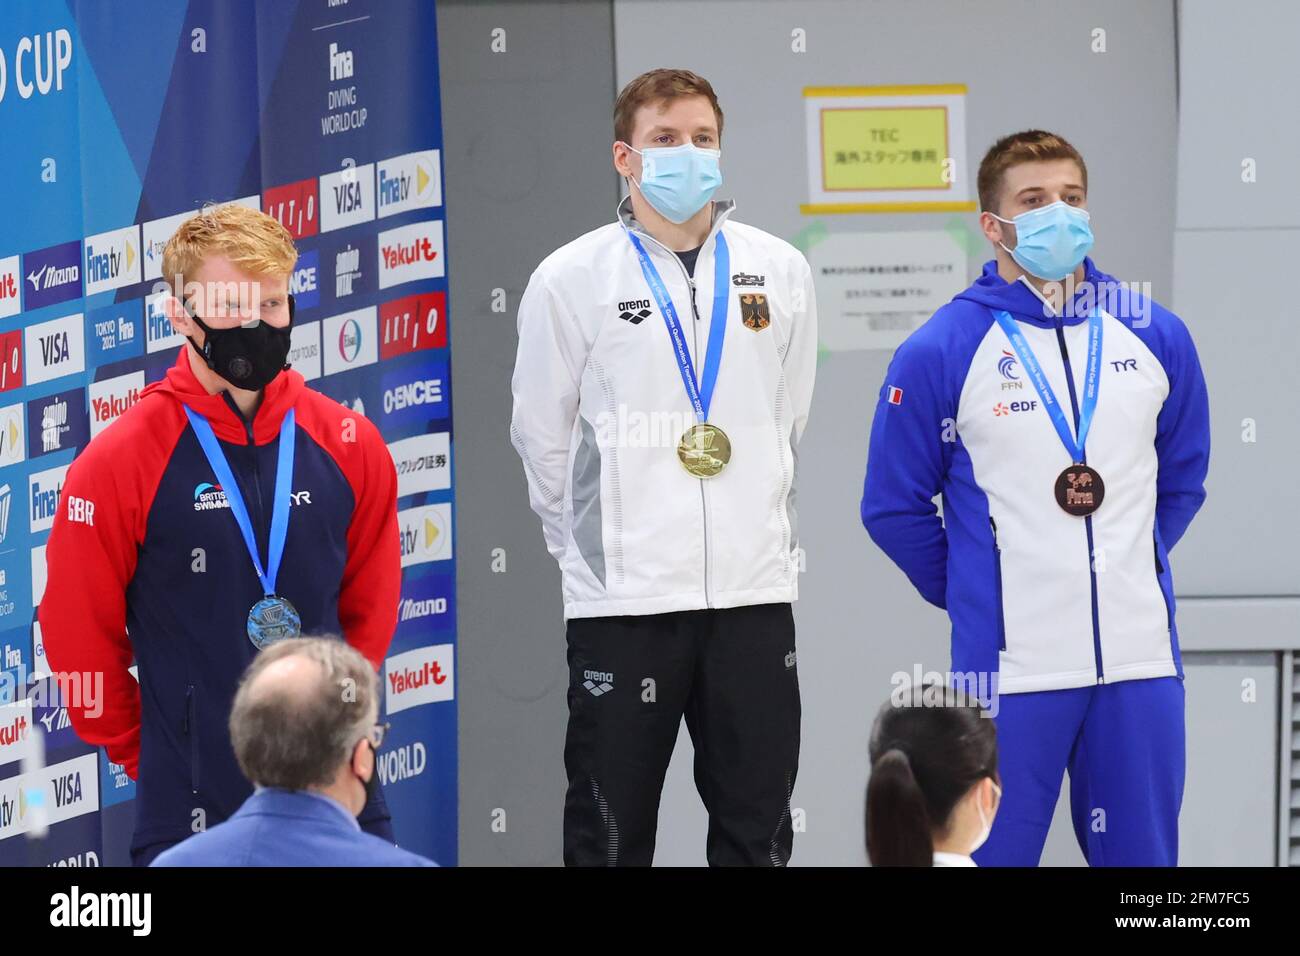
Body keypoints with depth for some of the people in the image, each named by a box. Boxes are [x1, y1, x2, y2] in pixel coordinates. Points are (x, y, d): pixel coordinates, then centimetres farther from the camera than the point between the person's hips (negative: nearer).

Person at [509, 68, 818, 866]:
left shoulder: (780, 271, 5)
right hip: (624, 598, -3)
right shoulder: (572, 278, -4)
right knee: (612, 834, 3)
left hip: (754, 590, 3)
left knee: (758, 832, 8)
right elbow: (543, 438, 5)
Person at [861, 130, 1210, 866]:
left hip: (1142, 662, 3)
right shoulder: (942, 352, -6)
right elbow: (895, 504, 2)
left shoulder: (1158, 338, 4)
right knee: (994, 853, 2)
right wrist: (967, 590, 7)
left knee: (1140, 855, 10)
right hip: (1011, 668, -3)